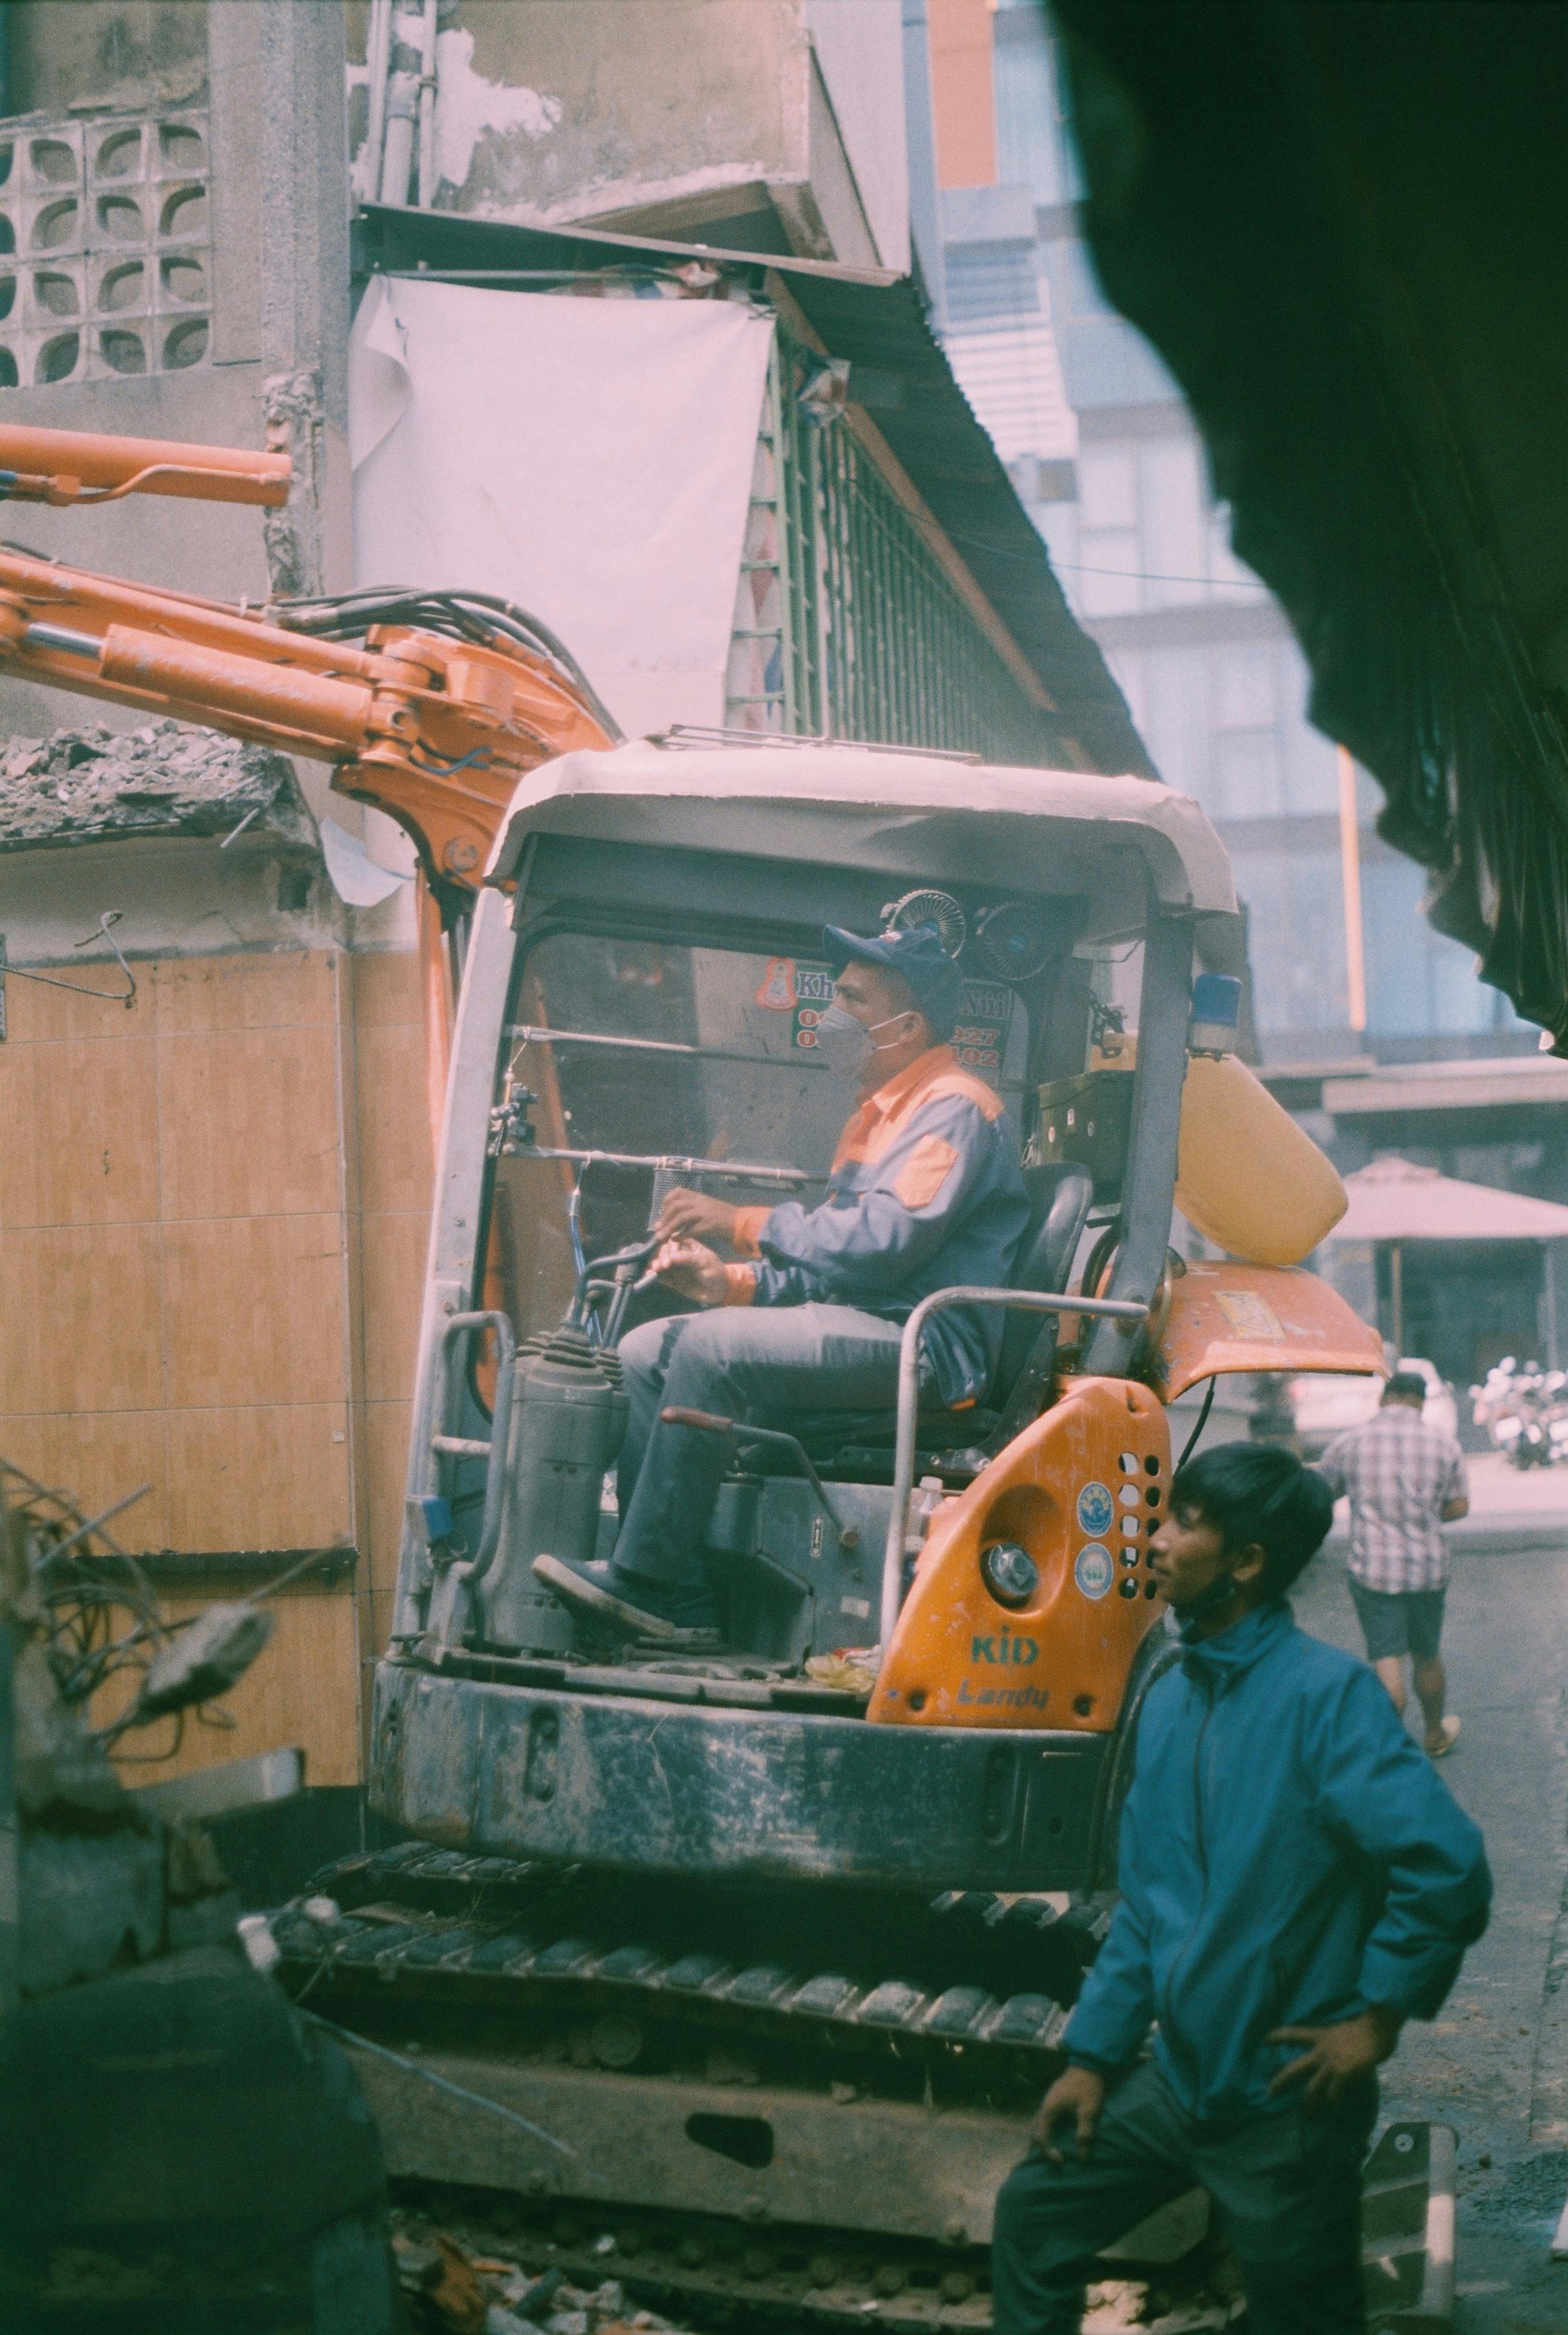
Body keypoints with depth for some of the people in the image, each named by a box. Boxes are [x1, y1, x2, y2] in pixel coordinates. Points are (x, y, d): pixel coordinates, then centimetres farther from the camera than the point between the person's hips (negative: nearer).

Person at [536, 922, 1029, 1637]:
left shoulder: (955, 1108, -10)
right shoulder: (881, 1114, 23)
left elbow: (883, 1239, -23)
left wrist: (742, 1223, -18)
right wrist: (732, 1281, 6)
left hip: (921, 1344, -11)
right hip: (861, 1330, 11)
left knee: (711, 1345, -28)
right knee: (644, 1351, 2)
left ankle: (639, 1580, -19)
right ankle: (682, 1602, -6)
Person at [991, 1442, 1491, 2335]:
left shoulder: (1327, 1691, -20)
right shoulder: (1172, 1698, 5)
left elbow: (1448, 1867, -29)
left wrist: (1378, 2018, -19)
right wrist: (1093, 2054, 10)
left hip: (1286, 2101, -7)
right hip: (1177, 2077, 7)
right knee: (1034, 2213, 14)